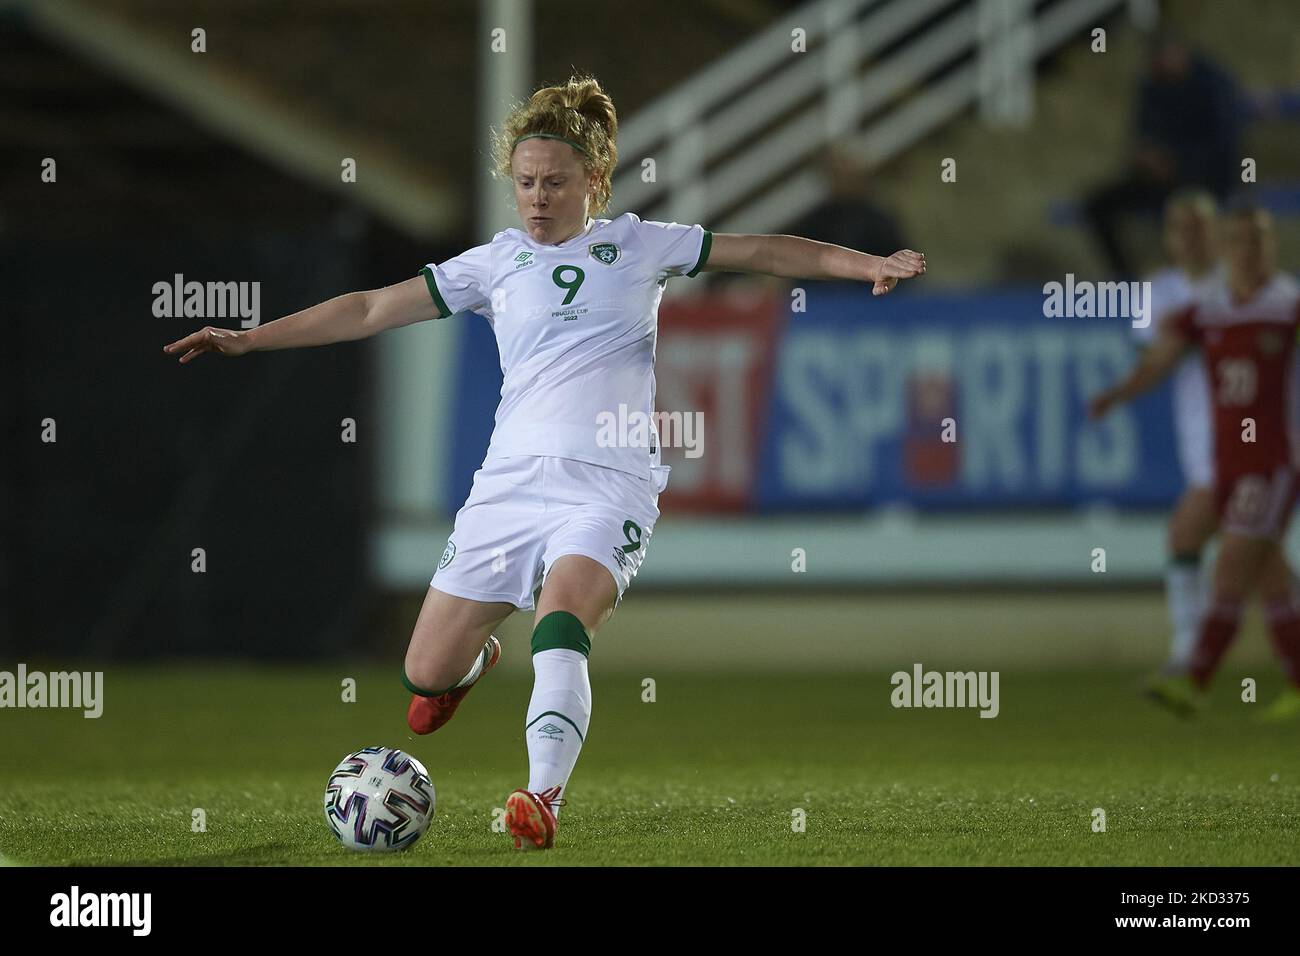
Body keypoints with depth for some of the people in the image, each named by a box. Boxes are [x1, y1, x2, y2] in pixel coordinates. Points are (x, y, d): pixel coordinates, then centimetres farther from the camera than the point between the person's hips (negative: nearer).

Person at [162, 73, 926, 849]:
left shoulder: (638, 246, 10)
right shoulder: (497, 263, 13)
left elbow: (766, 253, 12)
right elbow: (373, 310, 15)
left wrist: (866, 265, 1)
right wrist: (250, 340, 12)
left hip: (609, 486, -3)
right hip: (511, 479, 3)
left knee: (560, 619, -32)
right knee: (426, 673, 3)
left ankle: (545, 795, -36)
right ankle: (479, 659, 39)